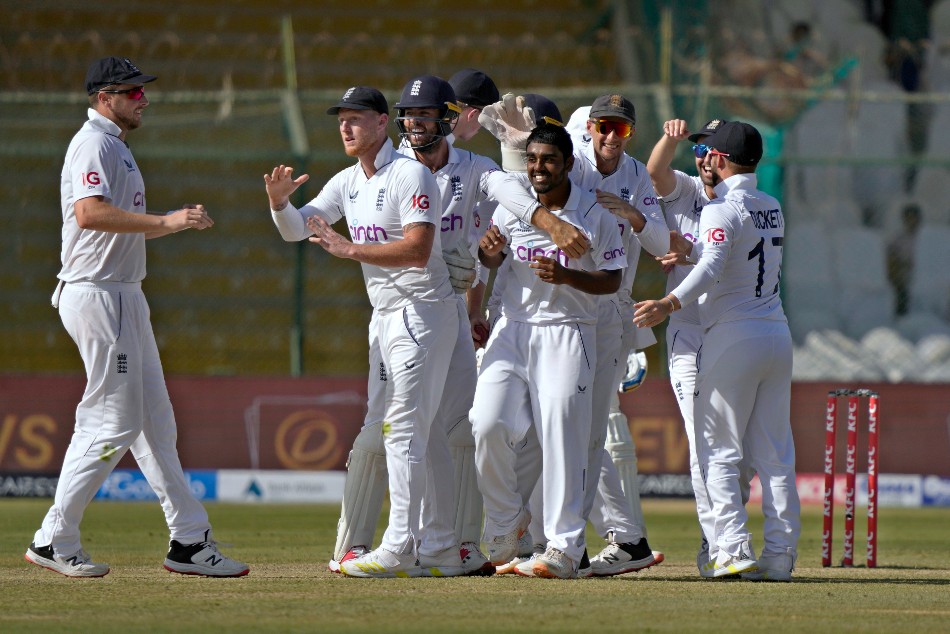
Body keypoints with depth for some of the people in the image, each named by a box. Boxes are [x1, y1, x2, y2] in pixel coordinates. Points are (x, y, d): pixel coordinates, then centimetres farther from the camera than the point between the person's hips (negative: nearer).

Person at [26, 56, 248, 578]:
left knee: (153, 422, 11)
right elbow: (90, 213, -28)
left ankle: (189, 540, 13)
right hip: (97, 295, -11)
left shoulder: (115, 147, 20)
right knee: (112, 423, -10)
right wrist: (166, 221, -29)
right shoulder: (94, 144, -12)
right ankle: (54, 541, -6)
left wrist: (178, 221, 12)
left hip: (123, 299, 11)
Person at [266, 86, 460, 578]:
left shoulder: (410, 175, -13)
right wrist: (279, 201, -13)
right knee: (423, 432, 10)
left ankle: (400, 548, -15)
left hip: (422, 310, -9)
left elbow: (418, 249, -23)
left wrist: (350, 249, -24)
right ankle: (440, 549, 14)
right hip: (387, 315, 9)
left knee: (404, 427, -13)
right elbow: (296, 229, 8)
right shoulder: (347, 183, 13)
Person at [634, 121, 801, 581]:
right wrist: (684, 252, 34)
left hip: (733, 335, -7)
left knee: (718, 452, -2)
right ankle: (781, 554, 4)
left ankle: (733, 550, -10)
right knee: (775, 454, 7)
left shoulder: (723, 209, -11)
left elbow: (711, 267, -27)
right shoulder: (771, 208, 14)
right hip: (778, 332, 7)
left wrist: (670, 303, -38)